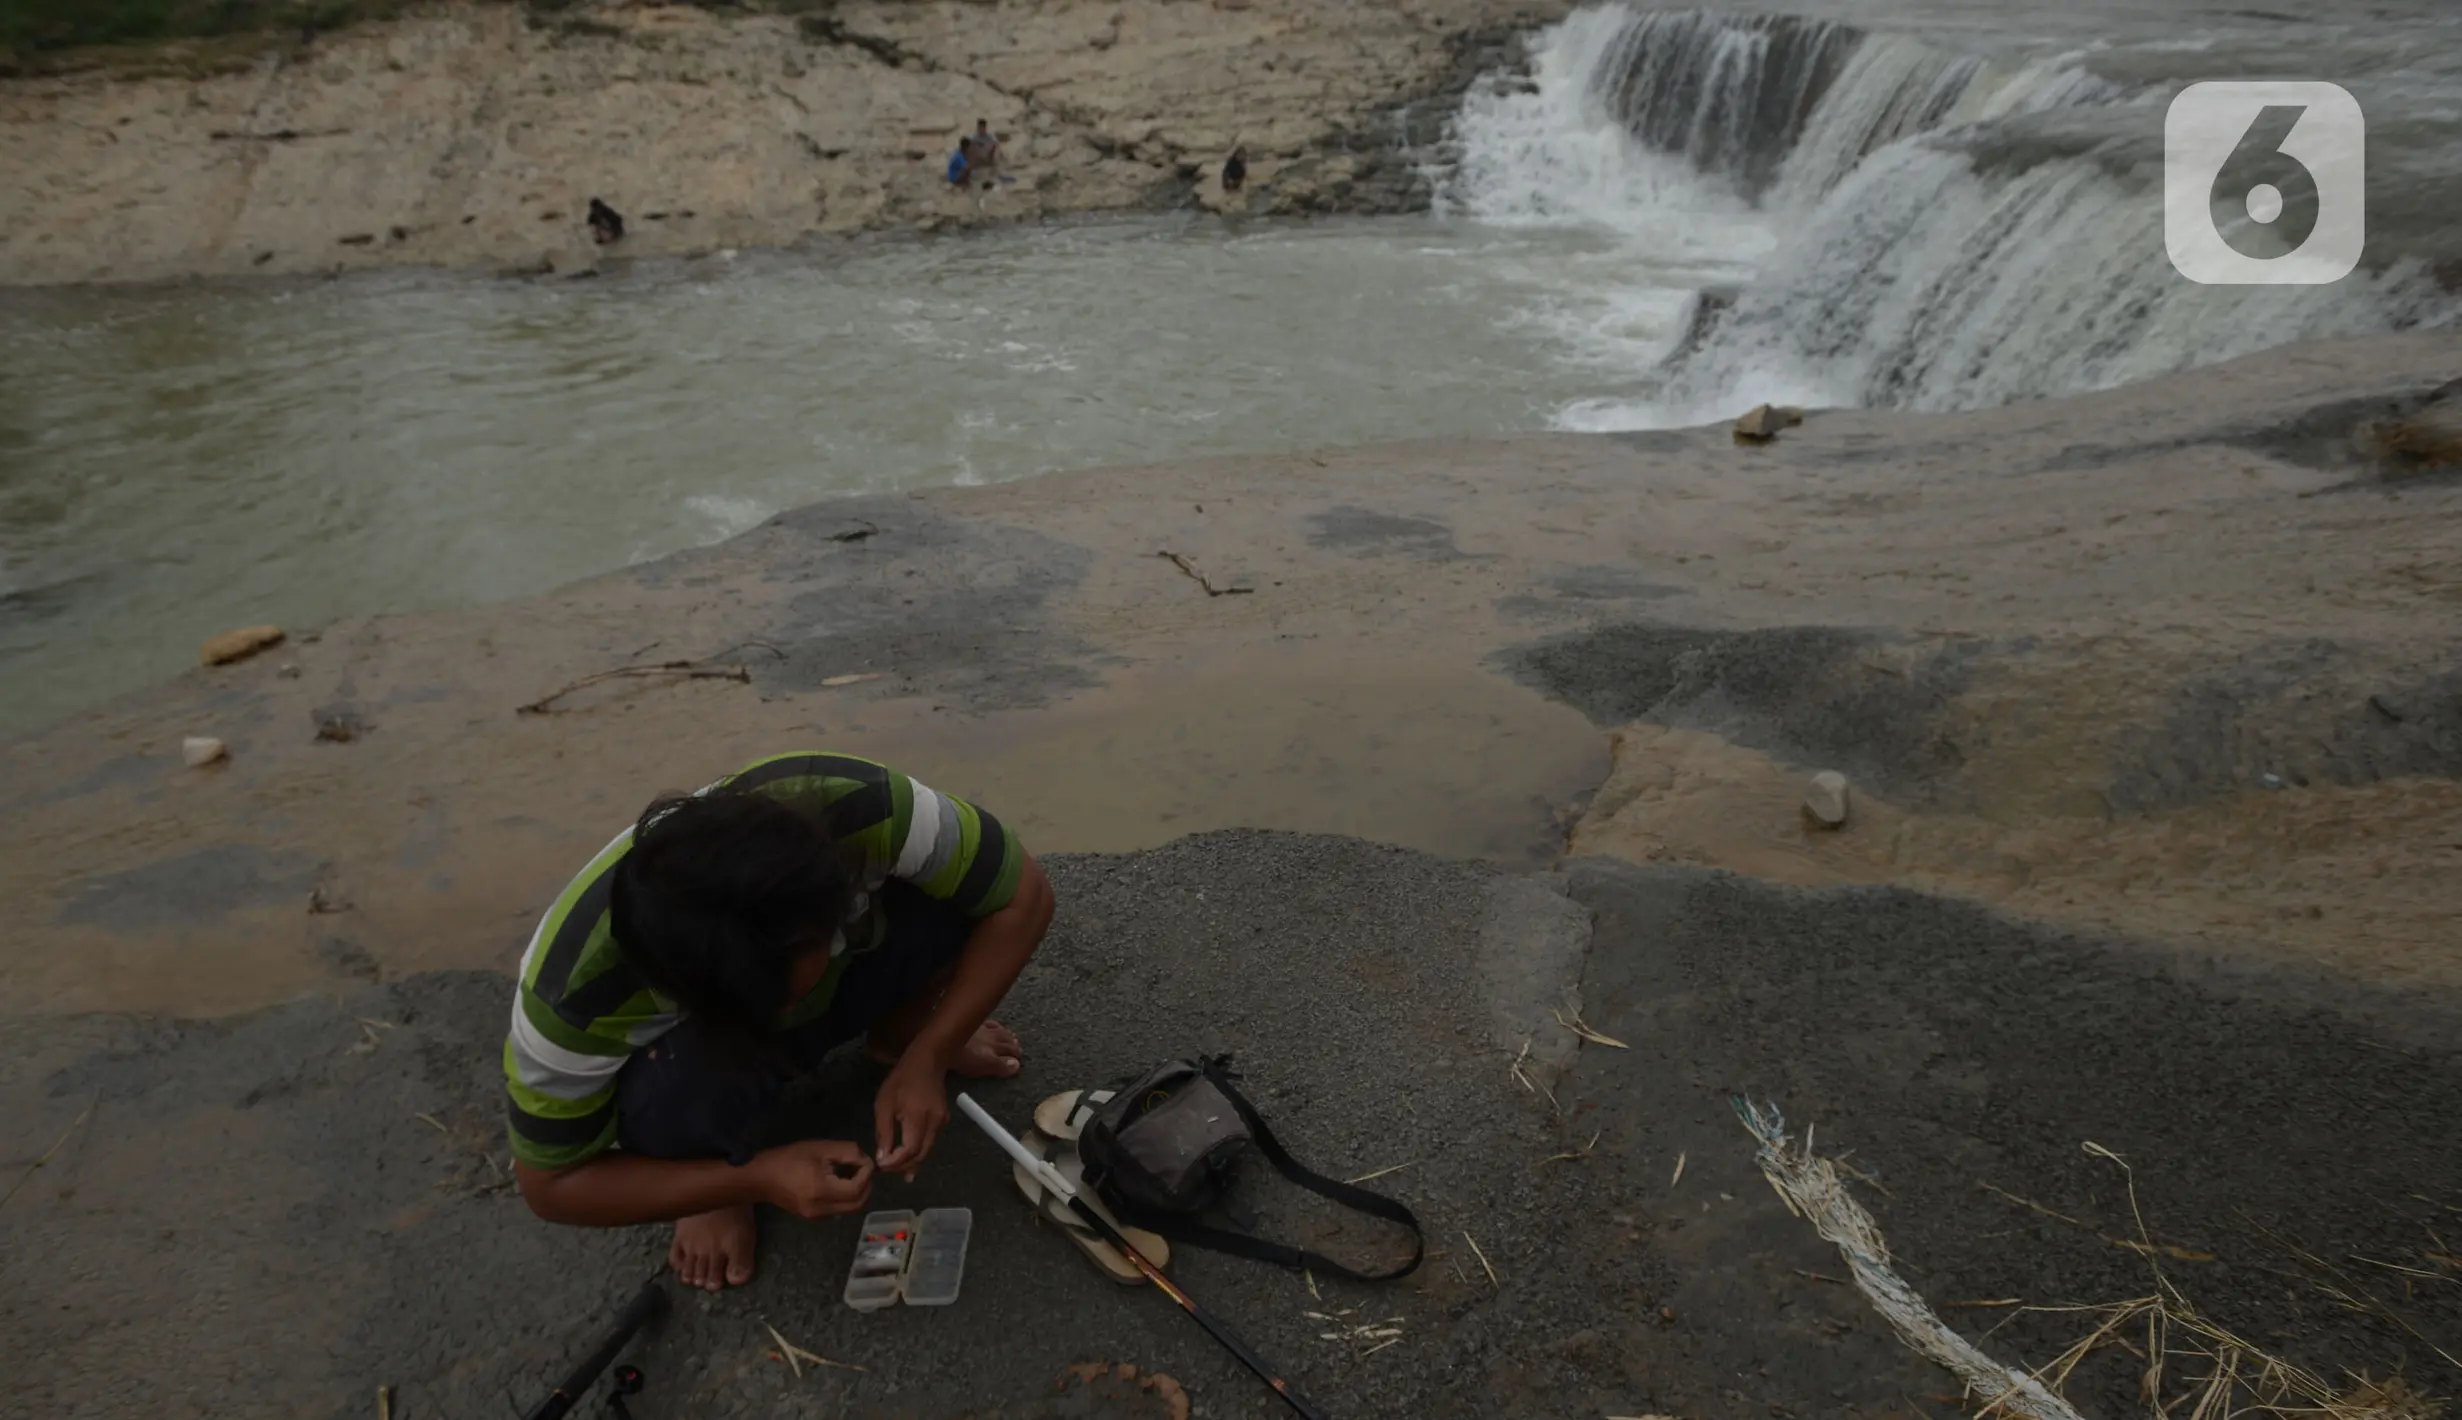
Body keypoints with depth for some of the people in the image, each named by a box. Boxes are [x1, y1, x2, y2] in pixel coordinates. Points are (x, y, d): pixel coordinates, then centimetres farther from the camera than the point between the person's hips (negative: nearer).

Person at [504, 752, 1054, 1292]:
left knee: (961, 898, -28)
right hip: (694, 1031, -1)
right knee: (672, 1091, -36)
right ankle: (717, 1177, 1)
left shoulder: (856, 805, -38)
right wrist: (756, 1177, -31)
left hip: (848, 971, 2)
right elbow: (551, 1184, -21)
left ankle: (899, 1034, 6)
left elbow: (1023, 896, -25)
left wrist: (927, 1057, -33)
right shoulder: (578, 982, -37)